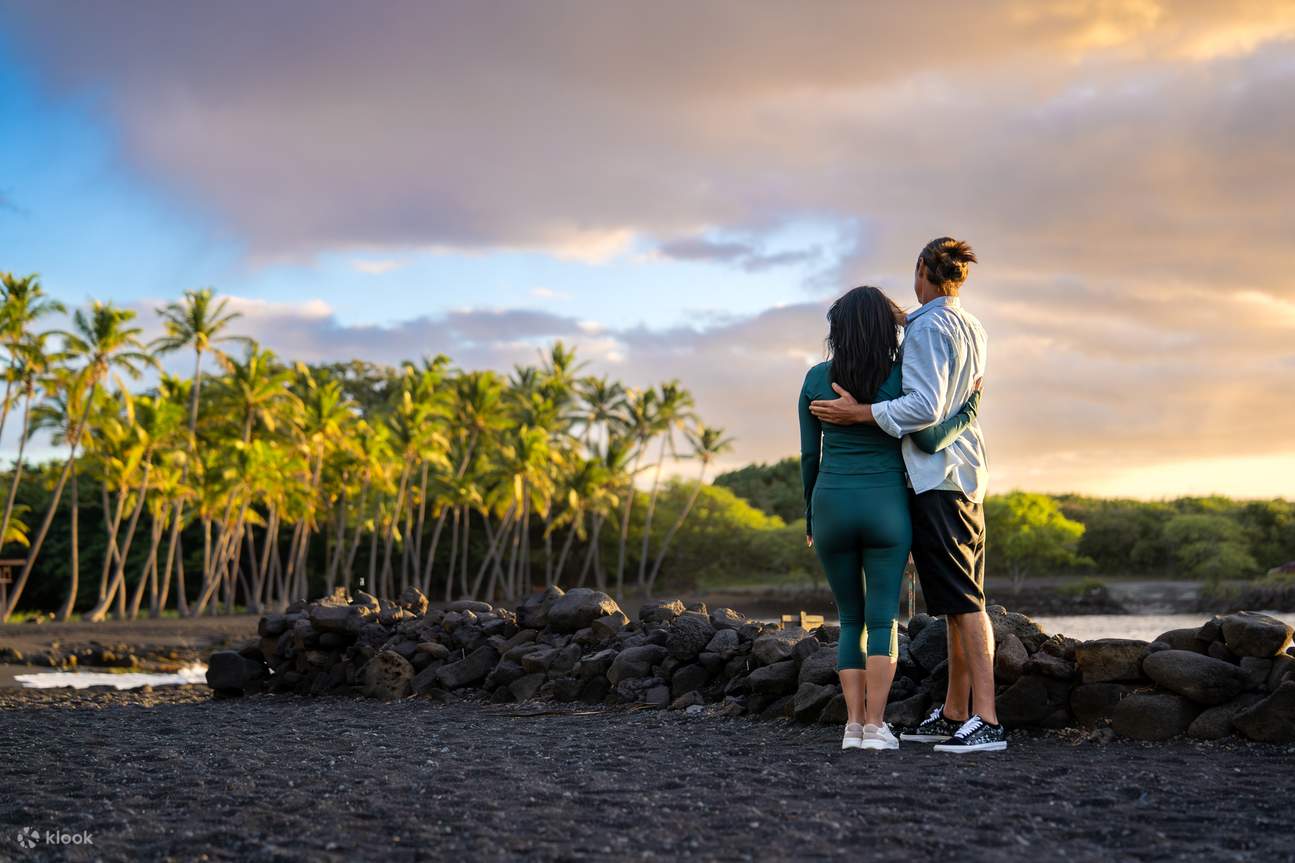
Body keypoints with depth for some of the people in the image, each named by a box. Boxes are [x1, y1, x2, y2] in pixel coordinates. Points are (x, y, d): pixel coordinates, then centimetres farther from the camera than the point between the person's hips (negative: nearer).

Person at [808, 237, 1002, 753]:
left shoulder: (927, 328, -13)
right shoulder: (972, 329, 15)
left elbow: (925, 407, -22)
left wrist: (858, 414, -19)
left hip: (936, 477, -9)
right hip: (967, 476, 9)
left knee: (962, 602, -13)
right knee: (961, 601, 12)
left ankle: (985, 722, -16)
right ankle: (954, 715, 18)